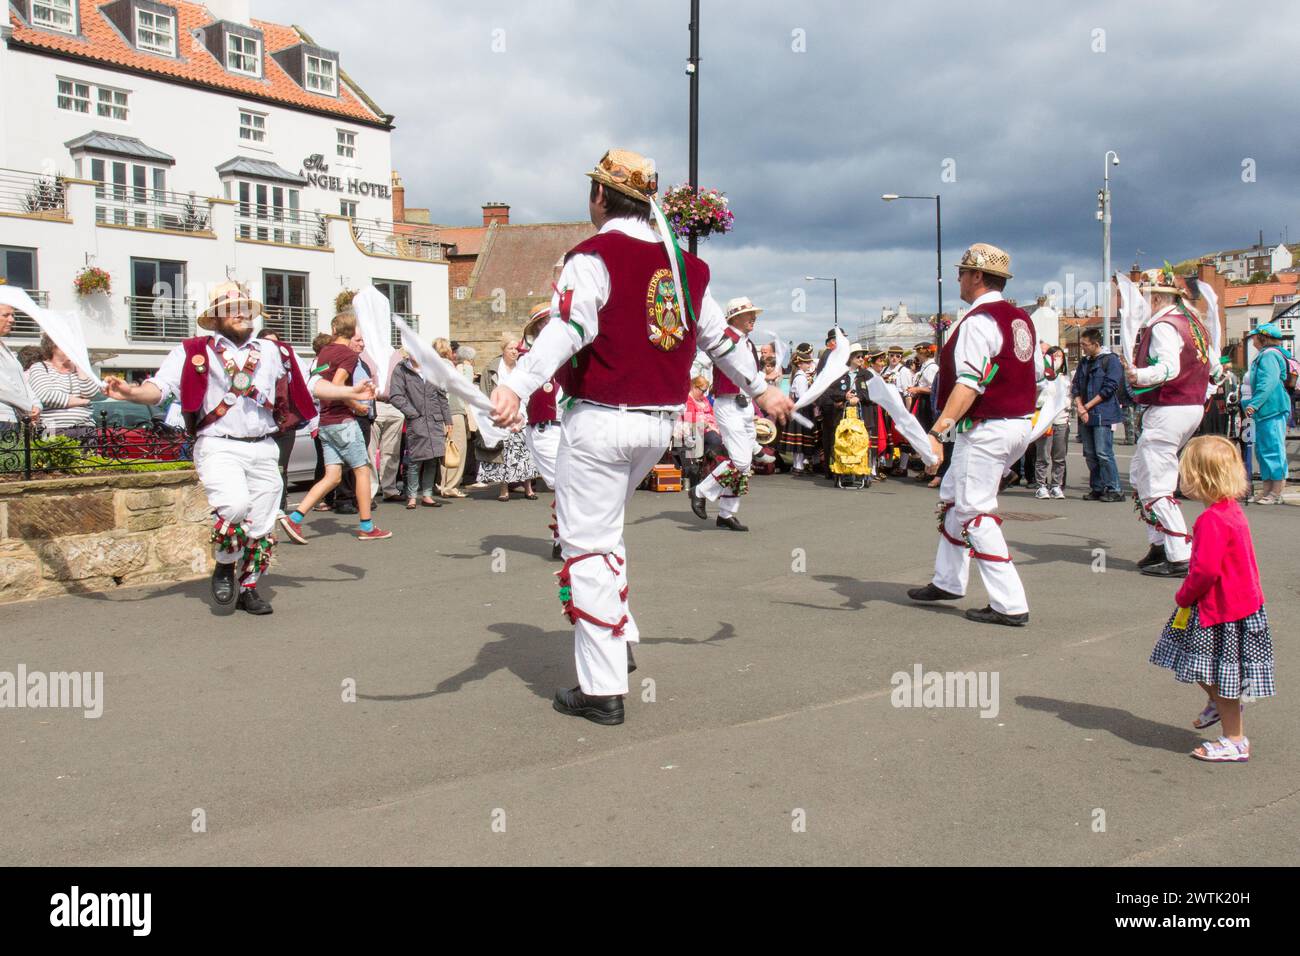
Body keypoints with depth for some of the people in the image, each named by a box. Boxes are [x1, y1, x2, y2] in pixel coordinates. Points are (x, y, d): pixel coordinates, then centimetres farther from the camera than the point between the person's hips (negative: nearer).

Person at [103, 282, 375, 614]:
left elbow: (309, 384, 23)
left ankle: (249, 589, 25)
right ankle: (224, 566, 0)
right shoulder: (194, 352, 4)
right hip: (219, 447, -4)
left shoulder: (271, 353, 17)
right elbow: (159, 387, -6)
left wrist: (349, 393, 18)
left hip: (263, 449, 5)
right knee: (235, 504, -28)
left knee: (262, 526, 5)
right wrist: (131, 392, -26)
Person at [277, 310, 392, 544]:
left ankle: (294, 518, -4)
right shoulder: (349, 354, -10)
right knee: (362, 470, 3)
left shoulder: (324, 352, 14)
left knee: (333, 476, 6)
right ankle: (366, 527, 7)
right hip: (343, 421, -8)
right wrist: (357, 406, -10)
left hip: (325, 422, 8)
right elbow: (336, 387, -23)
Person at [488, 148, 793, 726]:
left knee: (588, 546, 0)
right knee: (603, 530, 26)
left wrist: (515, 386, -39)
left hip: (602, 421, -7)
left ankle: (603, 689, 2)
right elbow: (718, 335, 22)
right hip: (659, 423, 7)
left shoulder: (595, 255, -9)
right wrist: (759, 388, 37)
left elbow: (570, 328, -27)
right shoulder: (683, 264, 11)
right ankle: (619, 641, 26)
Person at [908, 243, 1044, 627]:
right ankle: (947, 581, 31)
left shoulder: (978, 322, -17)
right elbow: (1036, 374, 16)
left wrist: (937, 430, -30)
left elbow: (969, 384, -26)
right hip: (1019, 425, 10)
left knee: (974, 511, -5)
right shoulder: (1021, 319, 11)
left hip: (985, 429, -10)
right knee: (952, 497, 21)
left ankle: (1009, 605, -5)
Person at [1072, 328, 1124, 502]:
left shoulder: (1111, 359, -4)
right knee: (1090, 454, 8)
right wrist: (1079, 407, -4)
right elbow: (1076, 386, 14)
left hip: (1103, 415, -7)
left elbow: (1109, 388, -11)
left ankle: (1114, 490, -5)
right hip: (1086, 416, 7)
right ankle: (1097, 489, 15)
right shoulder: (1084, 362, 17)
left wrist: (1087, 406, -10)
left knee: (1103, 453, -11)